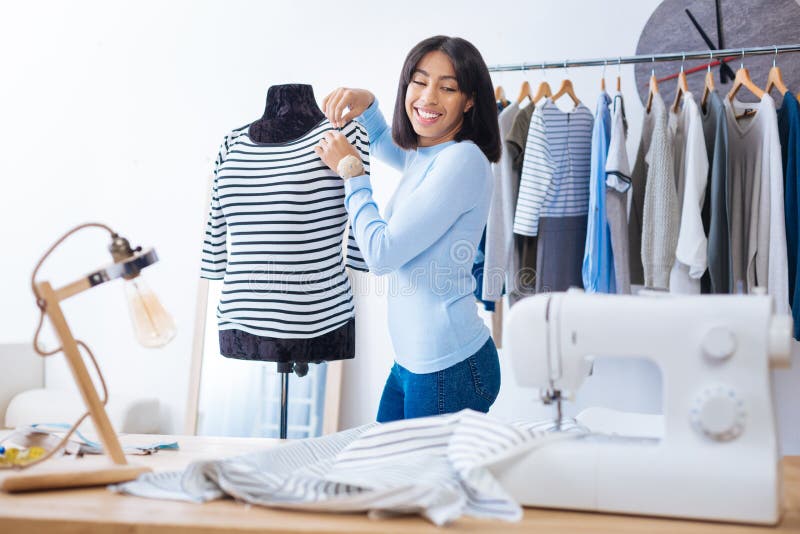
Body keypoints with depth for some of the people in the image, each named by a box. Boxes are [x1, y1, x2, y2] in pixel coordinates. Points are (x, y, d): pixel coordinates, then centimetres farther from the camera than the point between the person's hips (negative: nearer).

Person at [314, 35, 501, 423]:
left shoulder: (463, 159, -18)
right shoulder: (424, 155, 8)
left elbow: (381, 253, -19)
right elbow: (382, 143, 34)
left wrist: (351, 171, -5)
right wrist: (366, 104, 12)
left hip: (449, 367, -9)